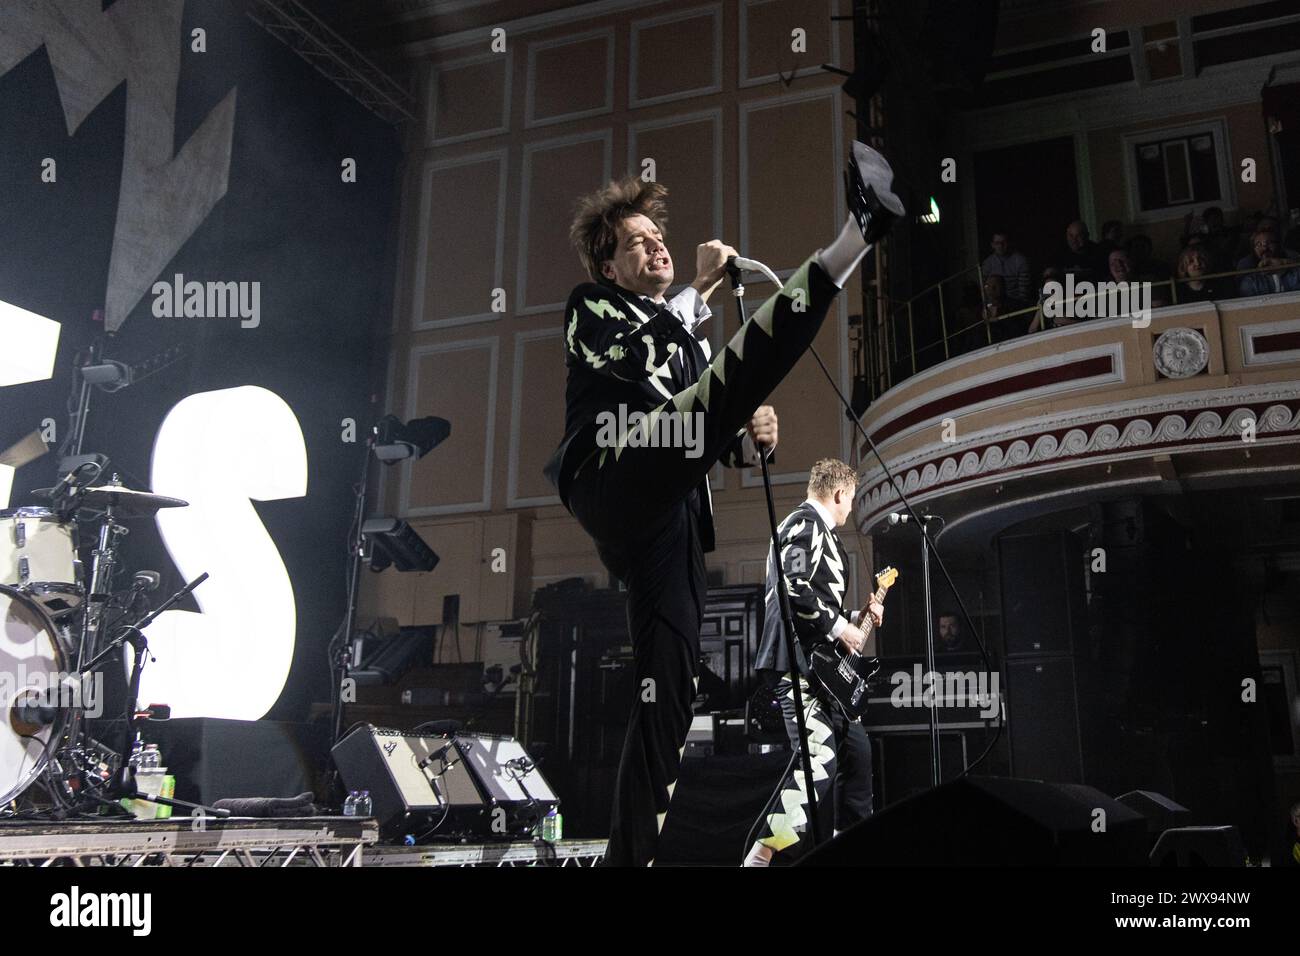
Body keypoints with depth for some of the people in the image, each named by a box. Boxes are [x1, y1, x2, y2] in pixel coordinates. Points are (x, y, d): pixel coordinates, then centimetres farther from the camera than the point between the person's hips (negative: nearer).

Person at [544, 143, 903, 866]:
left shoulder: (683, 340, 36)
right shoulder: (593, 310, 19)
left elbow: (705, 433, 30)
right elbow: (628, 357, -7)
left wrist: (749, 438, 8)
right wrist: (699, 292, -2)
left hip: (670, 522, 6)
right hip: (614, 481, -6)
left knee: (669, 697, -3)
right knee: (737, 372, -27)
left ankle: (633, 853, 1)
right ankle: (856, 235, -44)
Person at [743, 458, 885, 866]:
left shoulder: (821, 532, 24)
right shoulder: (804, 524, -9)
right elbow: (793, 589, -22)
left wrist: (856, 618, 22)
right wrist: (840, 628, -16)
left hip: (820, 662, 11)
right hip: (798, 660, -11)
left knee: (855, 749, 17)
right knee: (818, 757, -20)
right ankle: (762, 856, -20)